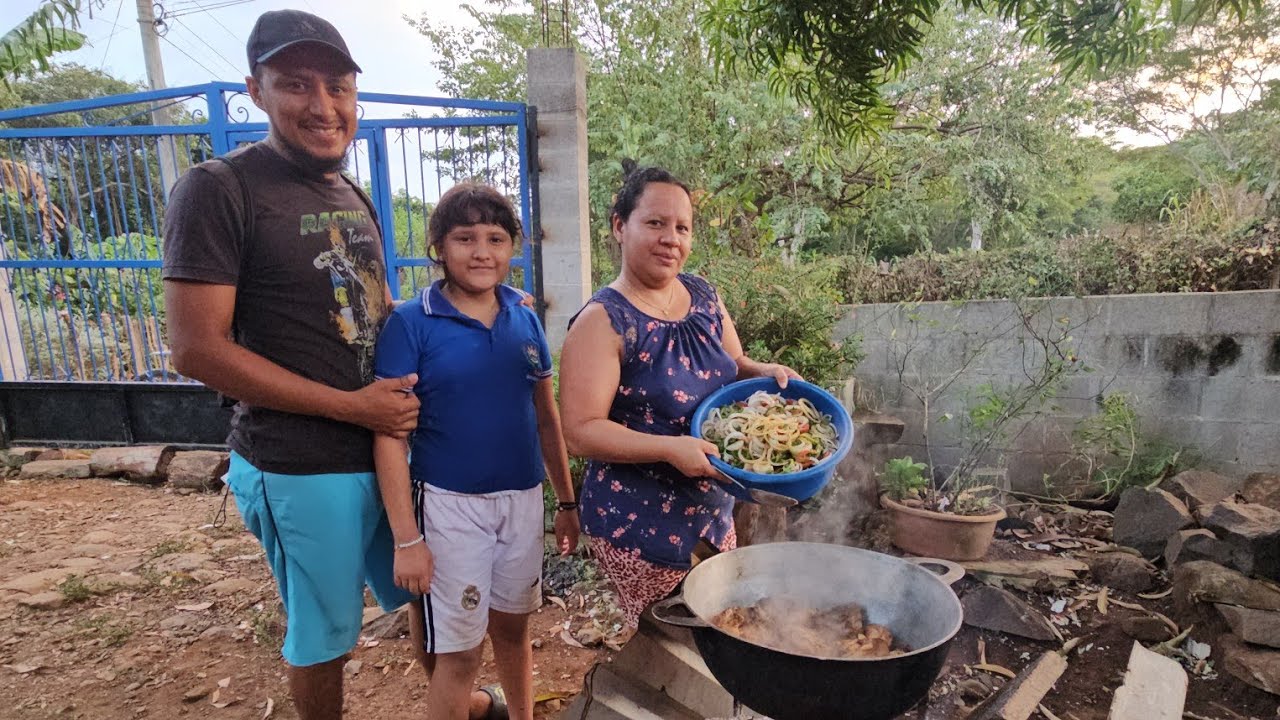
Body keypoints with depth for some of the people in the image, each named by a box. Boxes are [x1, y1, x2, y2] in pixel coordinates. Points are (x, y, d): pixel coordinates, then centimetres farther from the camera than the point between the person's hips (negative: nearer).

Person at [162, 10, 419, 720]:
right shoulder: (219, 189, -12)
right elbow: (197, 348, -17)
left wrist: (410, 386, 0)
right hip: (302, 468, -7)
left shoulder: (354, 198, 10)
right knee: (322, 635, 14)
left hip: (391, 444, 7)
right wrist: (353, 405, -18)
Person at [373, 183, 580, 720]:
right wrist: (406, 539, -12)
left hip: (523, 497, 4)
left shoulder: (524, 319, 1)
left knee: (512, 627, 20)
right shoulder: (410, 324, -11)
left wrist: (566, 500, 10)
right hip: (450, 502, -4)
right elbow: (390, 437, -11)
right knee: (458, 651, 7)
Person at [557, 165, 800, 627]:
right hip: (641, 524, -6)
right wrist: (670, 448, -31)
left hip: (714, 510, 7)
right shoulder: (604, 321, -18)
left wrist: (765, 373, -5)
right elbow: (581, 432, -21)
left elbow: (732, 365, 16)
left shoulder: (704, 297, 2)